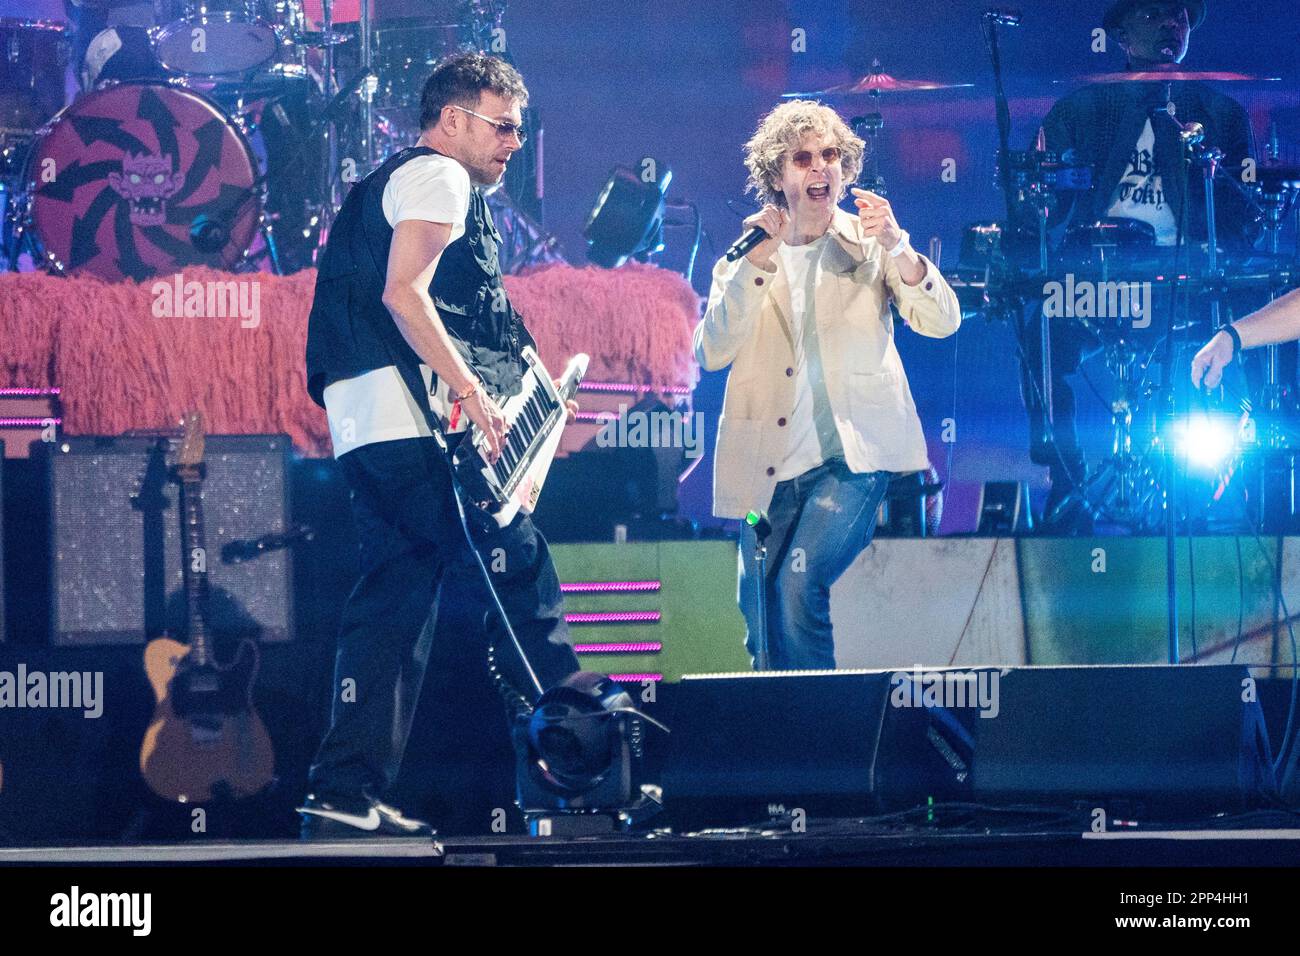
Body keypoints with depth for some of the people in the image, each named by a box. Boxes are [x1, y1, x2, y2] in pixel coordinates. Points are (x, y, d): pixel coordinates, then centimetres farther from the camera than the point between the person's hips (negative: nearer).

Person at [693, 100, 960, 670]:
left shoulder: (869, 243, 7)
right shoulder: (744, 254, 9)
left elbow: (941, 322, -6)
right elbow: (712, 352, -5)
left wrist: (896, 248, -22)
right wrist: (757, 262, -15)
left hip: (851, 457, -3)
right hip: (768, 467, 3)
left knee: (798, 582, -24)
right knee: (762, 632, 3)